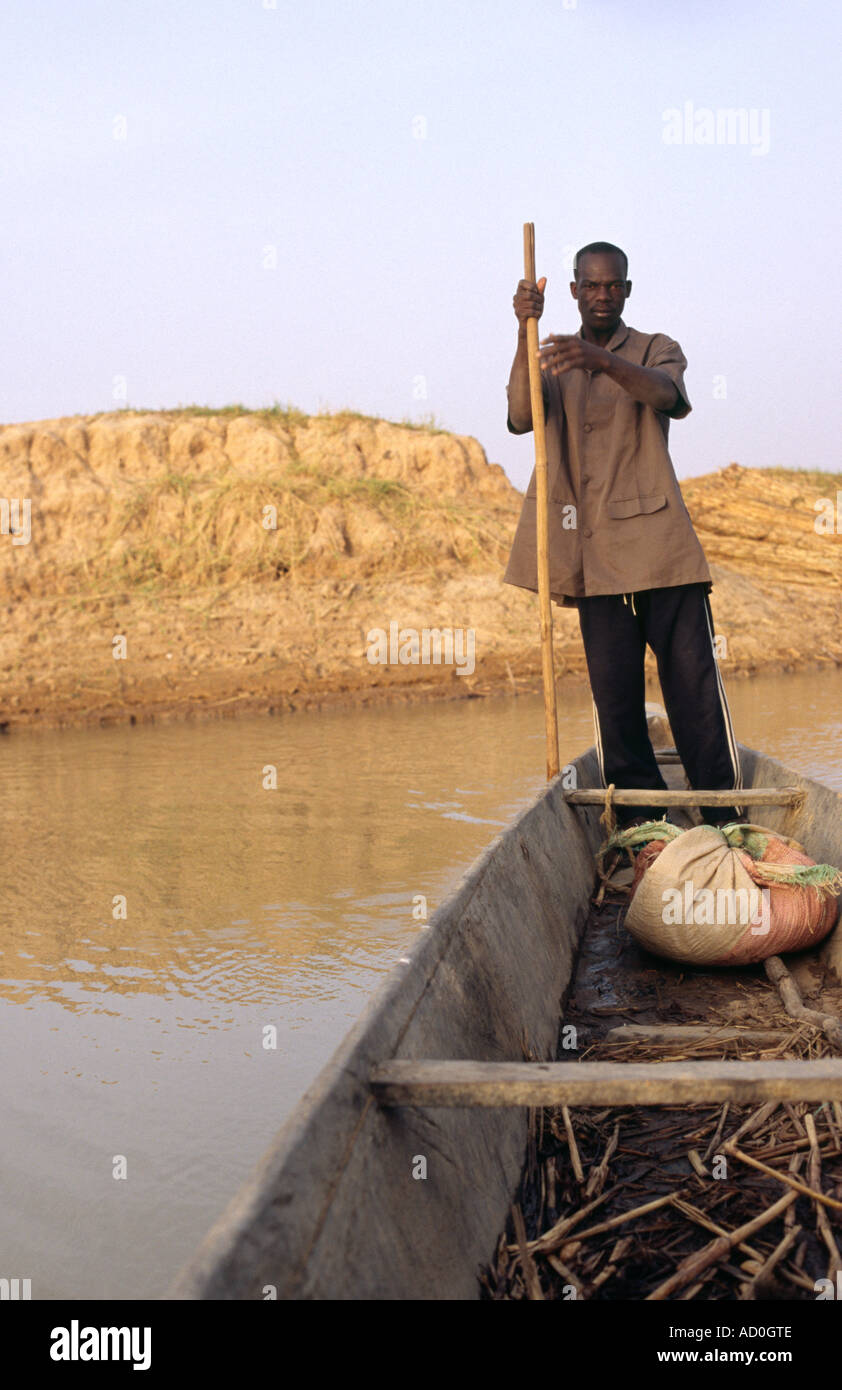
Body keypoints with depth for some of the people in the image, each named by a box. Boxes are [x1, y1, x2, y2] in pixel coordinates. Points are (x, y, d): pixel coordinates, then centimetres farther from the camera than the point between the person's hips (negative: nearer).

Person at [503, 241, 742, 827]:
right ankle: (640, 830, 10)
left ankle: (727, 822, -1)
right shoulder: (552, 362, 16)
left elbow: (667, 395, -16)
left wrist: (604, 361, -35)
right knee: (613, 694, 1)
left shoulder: (657, 349, 10)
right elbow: (522, 418, -6)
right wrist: (525, 332, -18)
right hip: (595, 554, 2)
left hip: (659, 544, -2)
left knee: (694, 681, -7)